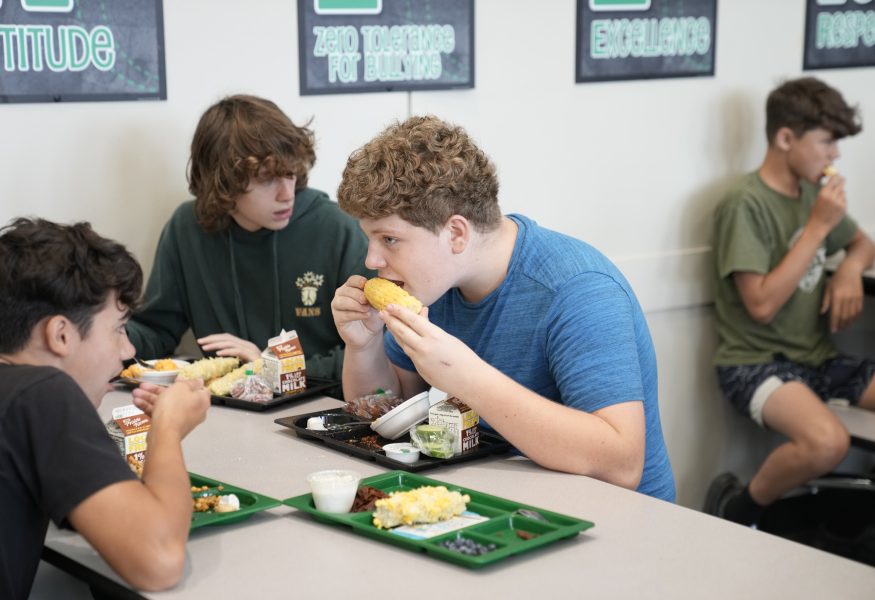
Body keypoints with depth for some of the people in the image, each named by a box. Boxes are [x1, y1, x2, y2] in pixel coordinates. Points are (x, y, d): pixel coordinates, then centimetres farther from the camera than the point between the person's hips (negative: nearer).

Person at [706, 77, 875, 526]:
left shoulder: (814, 192, 8)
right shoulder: (746, 204, -15)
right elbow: (762, 304, -21)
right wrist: (818, 226, -18)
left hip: (817, 357, 8)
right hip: (756, 361, -7)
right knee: (827, 442, -34)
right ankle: (737, 511, -9)